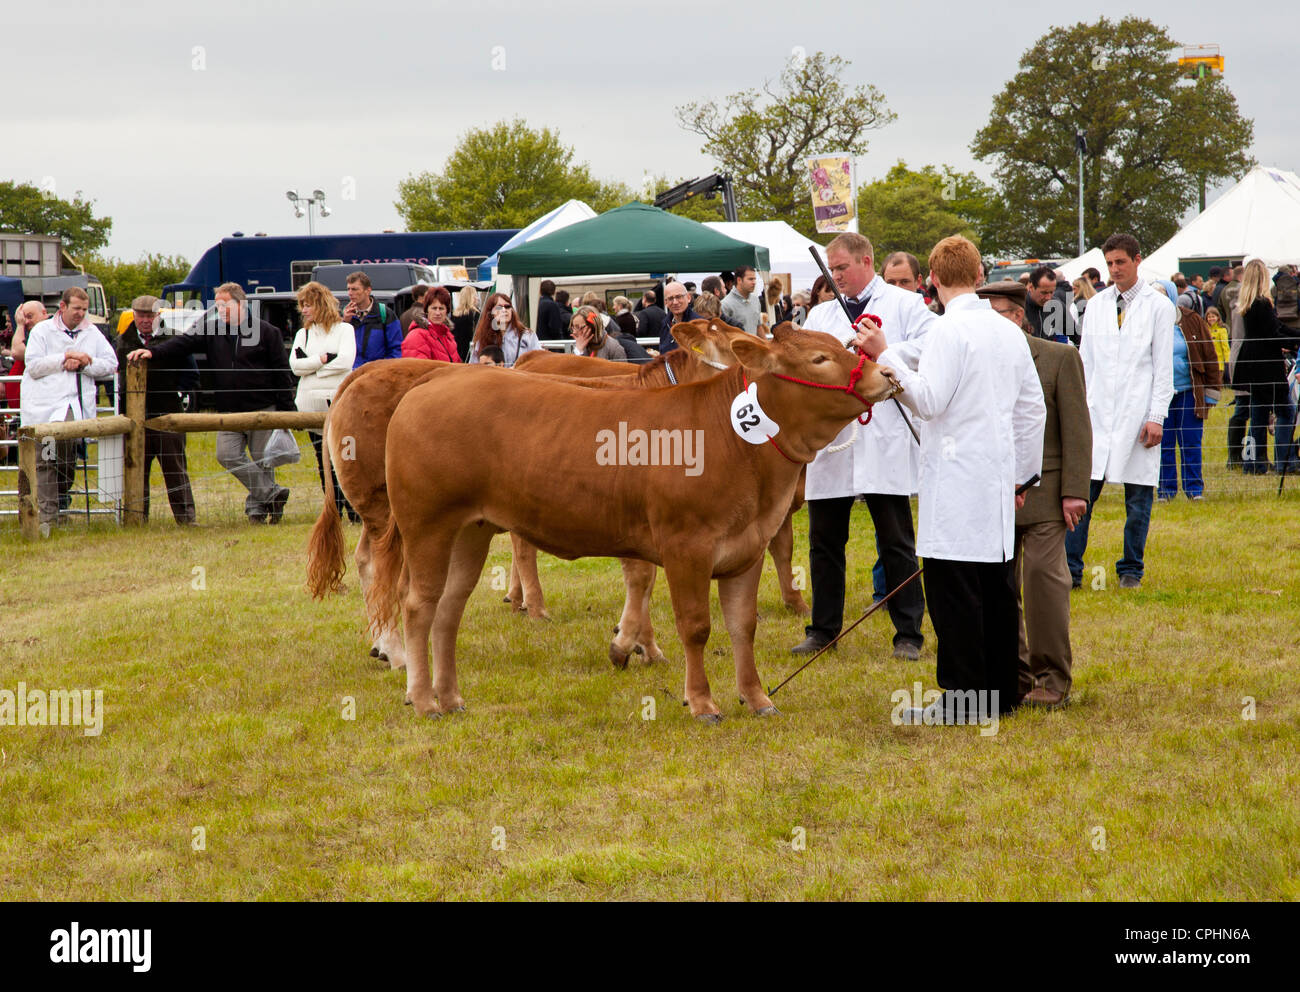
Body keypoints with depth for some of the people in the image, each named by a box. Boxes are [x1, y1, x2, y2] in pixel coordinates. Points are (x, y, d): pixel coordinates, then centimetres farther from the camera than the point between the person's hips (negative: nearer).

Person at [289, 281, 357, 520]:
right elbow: (295, 365, 2)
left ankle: (354, 510, -5)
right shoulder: (303, 334, 16)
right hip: (311, 402, 4)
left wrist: (311, 366, -6)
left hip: (338, 400, -4)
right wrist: (323, 359, -9)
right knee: (324, 461, 5)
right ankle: (334, 511, 8)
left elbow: (345, 361, -12)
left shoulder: (344, 329, 4)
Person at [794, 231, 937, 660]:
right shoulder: (821, 314, 18)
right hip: (830, 439, 5)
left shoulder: (904, 304, 3)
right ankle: (823, 629, 19)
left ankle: (908, 634, 6)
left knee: (896, 543, 0)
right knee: (824, 540, 8)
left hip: (884, 442, -5)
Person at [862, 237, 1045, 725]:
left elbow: (928, 401, -17)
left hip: (956, 479, -8)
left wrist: (885, 354, -11)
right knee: (996, 586, 11)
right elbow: (1033, 410, 16)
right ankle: (1001, 690, 16)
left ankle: (962, 698, -6)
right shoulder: (1010, 332, 13)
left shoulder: (948, 330, -11)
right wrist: (1020, 475, 23)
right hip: (998, 477, 8)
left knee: (954, 590, -6)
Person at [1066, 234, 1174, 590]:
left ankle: (1131, 571, 14)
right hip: (1098, 414, 3)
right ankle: (1069, 570, -2)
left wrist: (1156, 417, -7)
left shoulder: (1158, 306, 0)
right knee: (1082, 492, -4)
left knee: (1138, 499, 3)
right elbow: (1085, 360, 14)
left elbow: (1164, 367, -2)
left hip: (1137, 413, -2)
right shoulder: (1096, 305, 11)